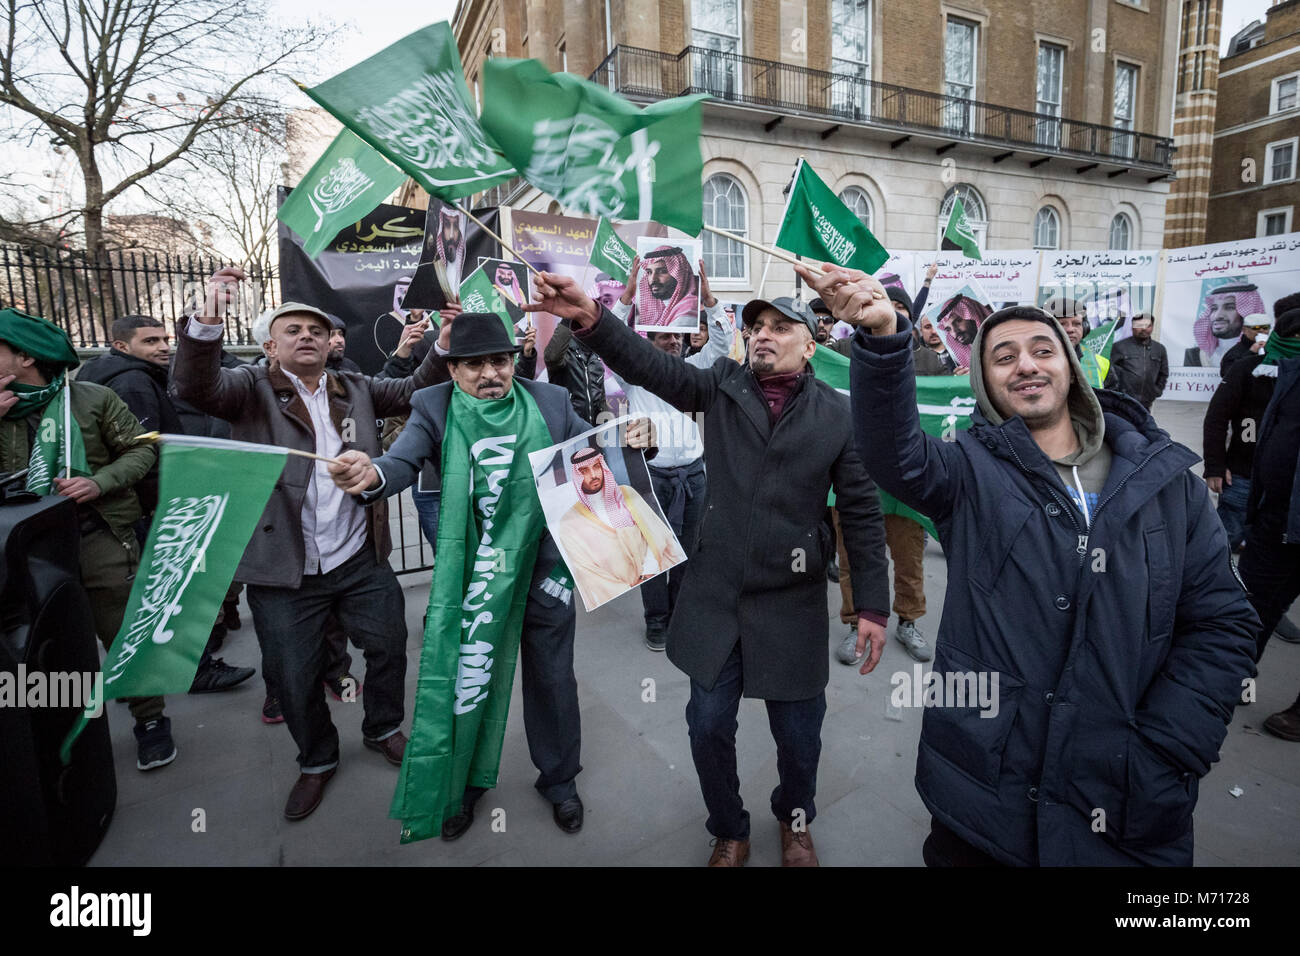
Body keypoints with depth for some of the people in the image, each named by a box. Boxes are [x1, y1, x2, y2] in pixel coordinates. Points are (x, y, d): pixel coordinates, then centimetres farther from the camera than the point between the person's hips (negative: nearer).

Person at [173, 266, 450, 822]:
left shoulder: (356, 390, 8)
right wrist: (207, 322, -38)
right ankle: (317, 761, 38)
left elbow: (416, 390, 2)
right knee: (293, 677, 12)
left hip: (360, 561, 3)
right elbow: (196, 387, -20)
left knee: (389, 647, 15)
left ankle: (382, 729, 43)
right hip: (284, 572, -2)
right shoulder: (252, 389, -2)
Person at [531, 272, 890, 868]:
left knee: (797, 734, 13)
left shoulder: (836, 414, -2)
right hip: (715, 595, 1)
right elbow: (651, 366, -15)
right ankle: (729, 833, 42)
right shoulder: (722, 387, 0)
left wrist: (872, 604, -2)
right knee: (709, 725, 12)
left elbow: (861, 512, 0)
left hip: (792, 602, -1)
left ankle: (796, 820, 48)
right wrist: (590, 318, -32)